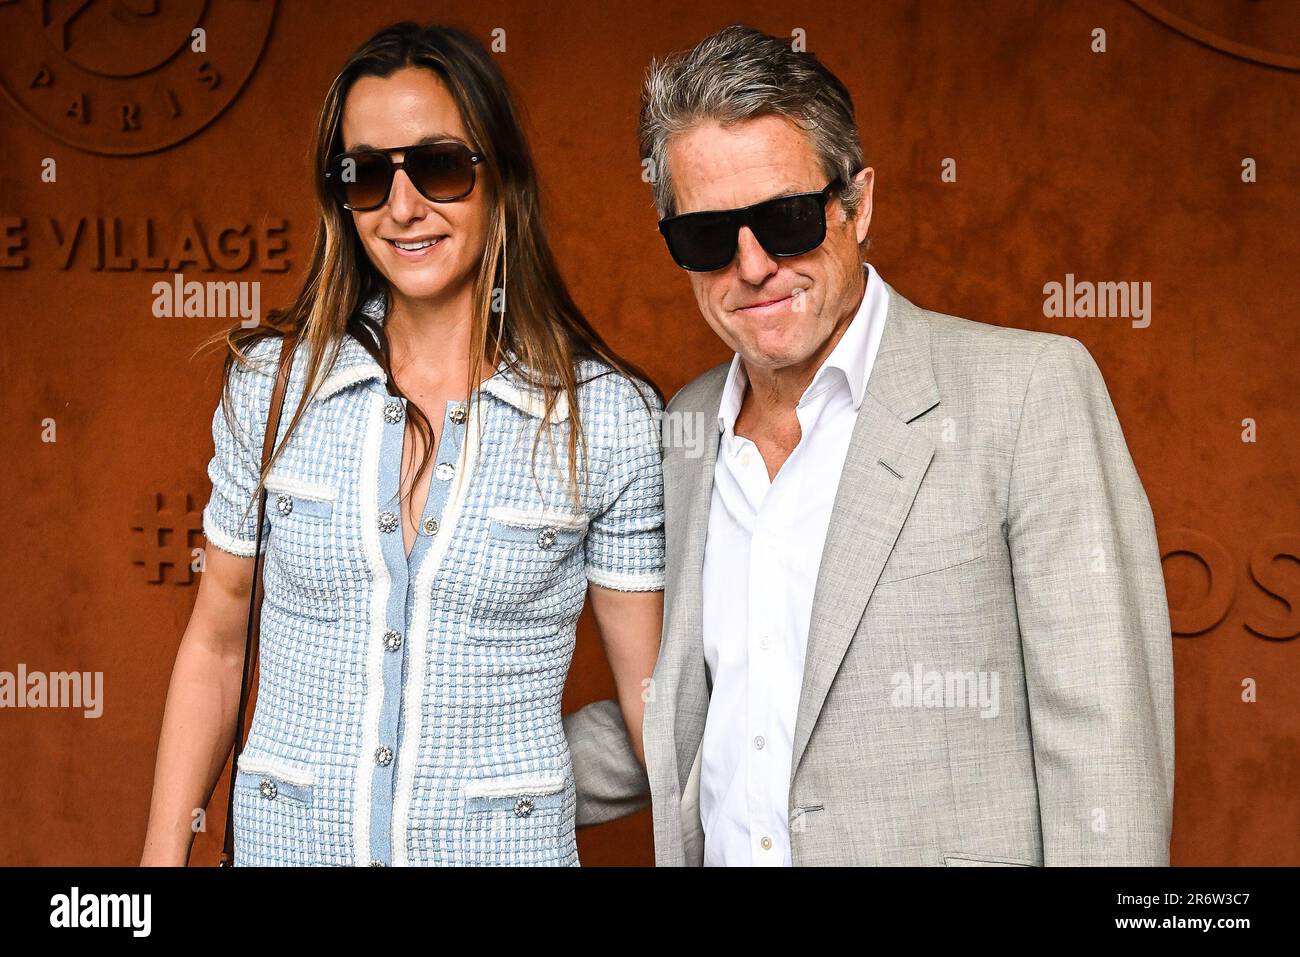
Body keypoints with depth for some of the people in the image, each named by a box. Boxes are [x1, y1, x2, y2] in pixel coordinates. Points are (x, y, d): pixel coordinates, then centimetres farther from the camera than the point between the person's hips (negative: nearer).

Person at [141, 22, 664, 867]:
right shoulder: (271, 385, -3)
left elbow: (654, 693, -4)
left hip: (503, 841, -2)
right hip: (282, 836, 2)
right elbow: (215, 645, 5)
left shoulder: (612, 418, -10)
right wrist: (163, 855, 3)